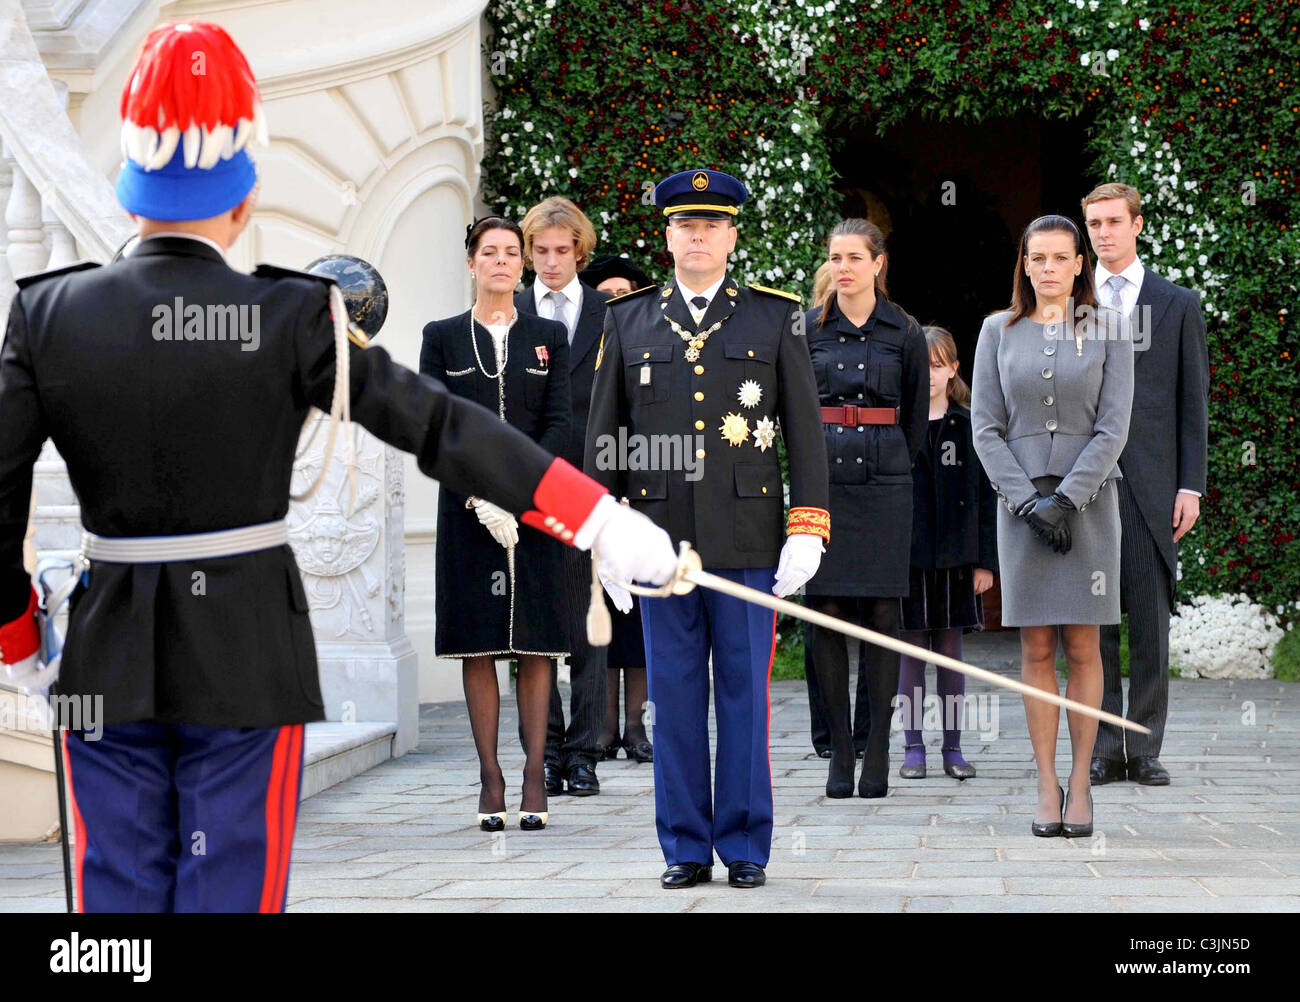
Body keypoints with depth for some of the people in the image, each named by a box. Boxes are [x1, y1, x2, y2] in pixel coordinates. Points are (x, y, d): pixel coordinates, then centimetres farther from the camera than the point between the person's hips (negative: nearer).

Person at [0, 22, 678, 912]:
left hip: (109, 660, 2)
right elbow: (438, 424, -12)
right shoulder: (288, 318, -11)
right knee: (230, 885, 6)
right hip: (248, 658, -2)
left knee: (121, 888, 10)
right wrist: (602, 519, -10)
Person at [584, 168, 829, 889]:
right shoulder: (628, 322, 10)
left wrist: (806, 530, -5)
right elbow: (602, 436, 11)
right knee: (674, 697, 4)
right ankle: (685, 849, 11)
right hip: (661, 535, 1)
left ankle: (745, 847, 10)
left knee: (745, 694, 2)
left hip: (747, 539, -1)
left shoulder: (776, 318, 6)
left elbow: (804, 431, 3)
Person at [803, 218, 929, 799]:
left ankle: (878, 754, 2)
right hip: (822, 482, 1)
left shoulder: (905, 333, 4)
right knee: (827, 613, -1)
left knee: (881, 613, -2)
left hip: (885, 485, -1)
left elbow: (916, 415, 13)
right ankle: (840, 754, 5)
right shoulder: (806, 329, 5)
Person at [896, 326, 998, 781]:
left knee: (951, 652, 6)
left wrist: (985, 561, 1)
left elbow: (985, 497, 5)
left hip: (954, 557, 1)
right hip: (906, 554, -1)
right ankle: (913, 747, 10)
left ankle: (953, 747, 13)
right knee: (911, 653, 4)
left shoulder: (969, 427, 4)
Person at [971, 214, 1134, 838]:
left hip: (1089, 499, -1)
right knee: (1036, 651, 0)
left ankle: (1080, 783, 5)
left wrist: (1065, 499, -11)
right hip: (1021, 500, 1)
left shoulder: (1108, 330, 4)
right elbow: (986, 429, 3)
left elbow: (1113, 428, -2)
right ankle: (1047, 787, 4)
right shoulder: (998, 332, 8)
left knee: (1082, 648, -1)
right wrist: (1028, 502, -8)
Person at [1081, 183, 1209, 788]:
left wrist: (1191, 485, -2)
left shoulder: (1179, 305, 9)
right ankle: (1103, 749, 5)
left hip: (1150, 483, -1)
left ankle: (1145, 750, 4)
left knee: (1151, 623, -1)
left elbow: (1193, 402, 7)